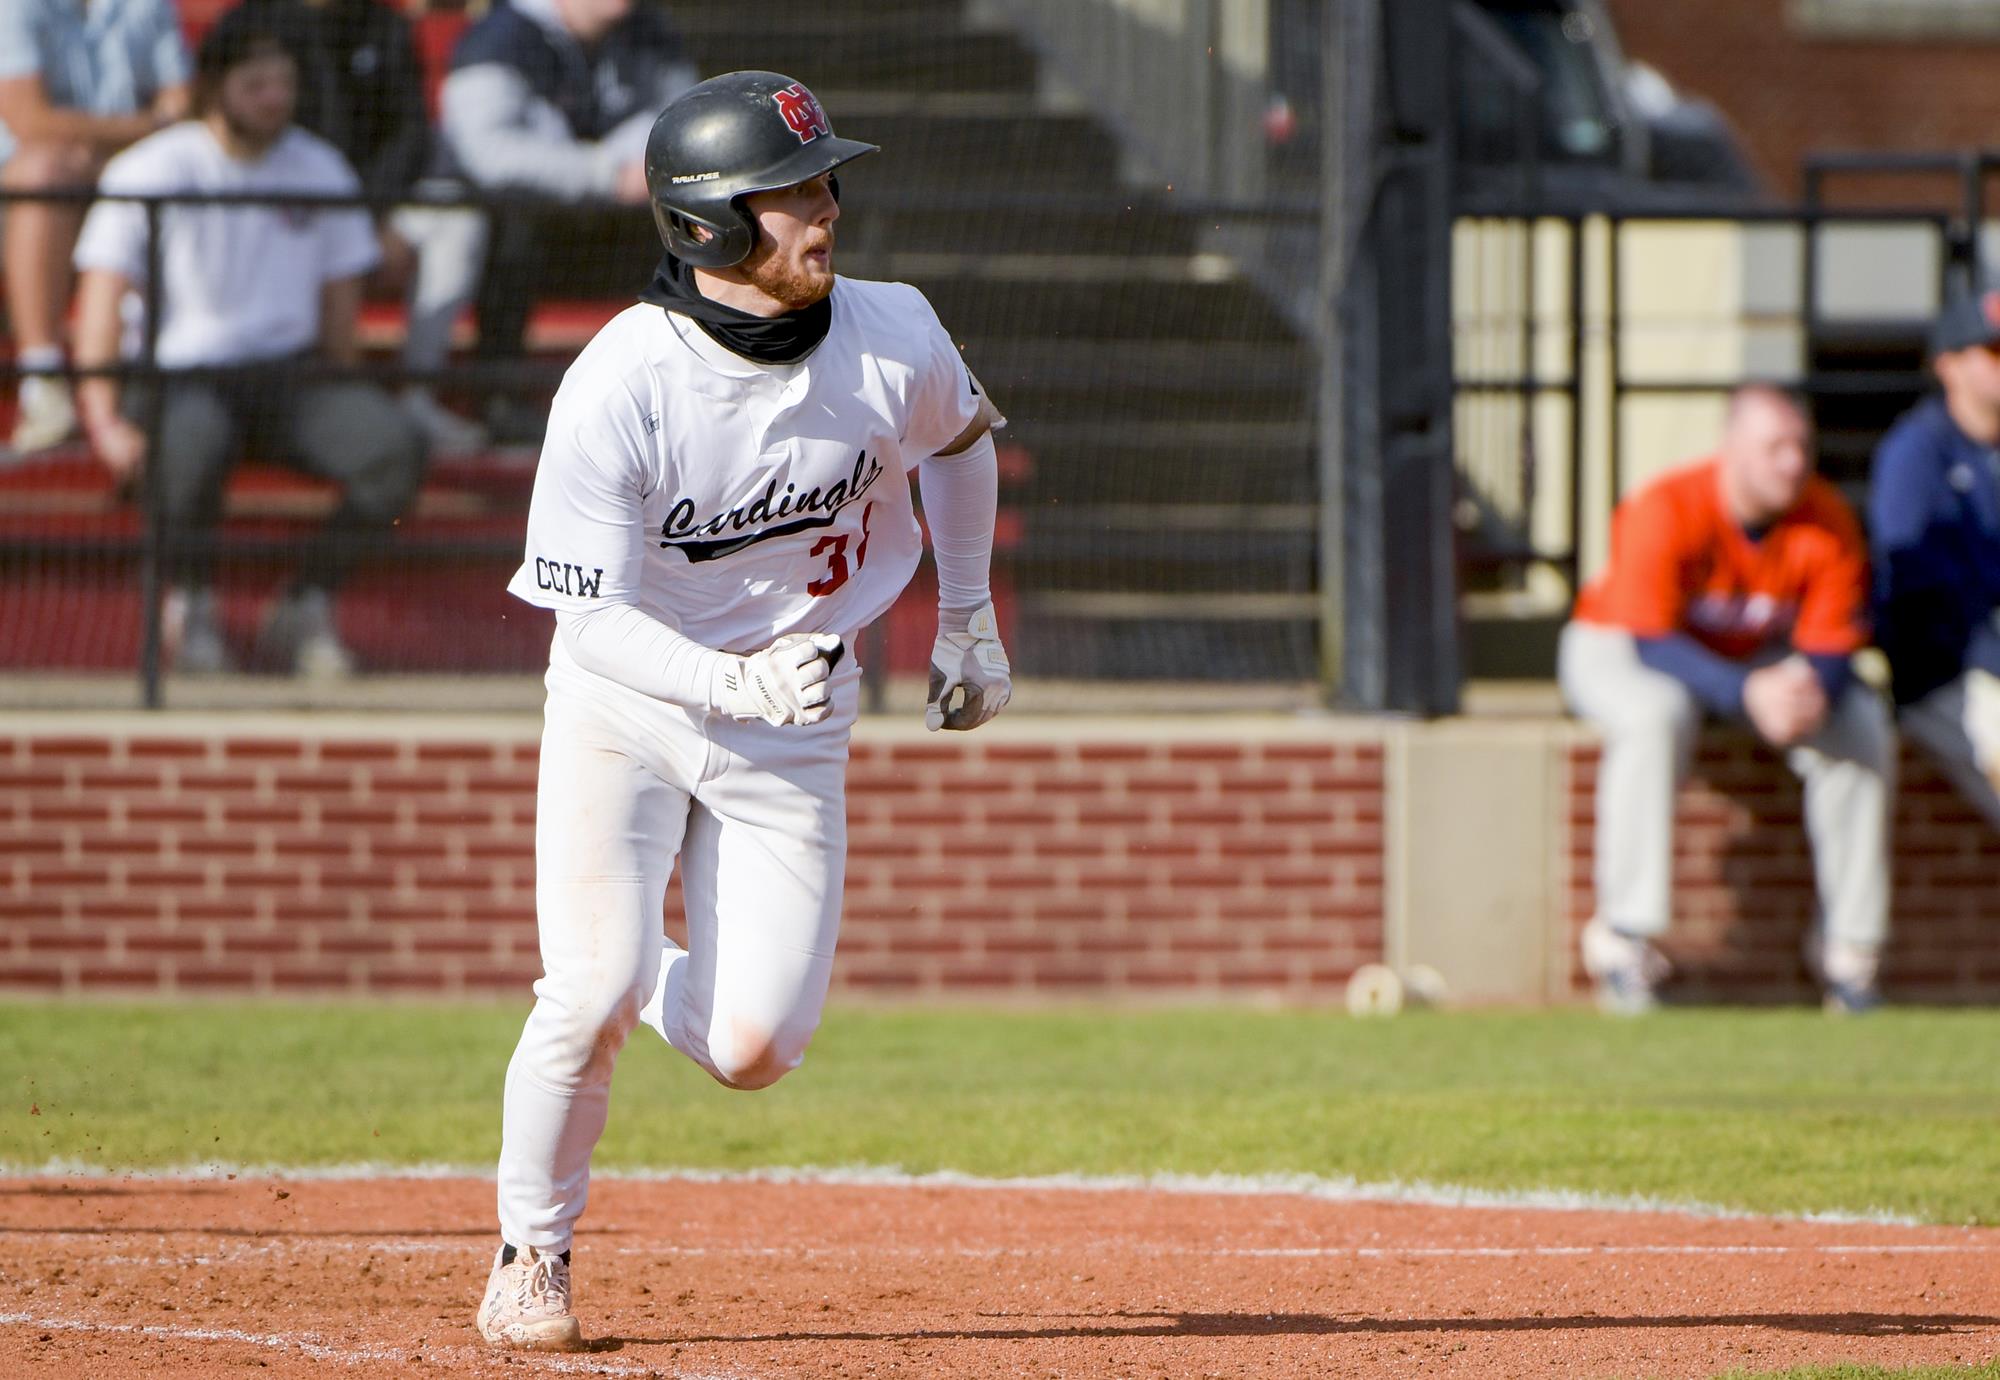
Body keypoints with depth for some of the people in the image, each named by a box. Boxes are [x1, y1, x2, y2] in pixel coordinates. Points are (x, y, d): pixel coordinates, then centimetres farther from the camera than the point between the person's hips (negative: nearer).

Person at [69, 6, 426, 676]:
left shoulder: (320, 169, 10)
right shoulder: (151, 171, -4)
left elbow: (338, 294, 16)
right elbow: (103, 292, -9)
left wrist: (338, 411, 7)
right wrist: (104, 420, -20)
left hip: (287, 371, 4)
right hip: (177, 375, -4)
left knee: (396, 448, -25)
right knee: (194, 447, -41)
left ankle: (306, 608, -5)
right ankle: (189, 606, -11)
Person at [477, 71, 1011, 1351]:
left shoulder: (894, 338, -13)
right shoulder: (619, 384, -23)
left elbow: (961, 438, 12)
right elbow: (593, 618, -22)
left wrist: (969, 620, 16)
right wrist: (733, 683, -38)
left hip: (795, 719, 3)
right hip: (624, 703, -3)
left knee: (753, 1049, -9)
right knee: (591, 996, -17)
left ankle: (657, 984, 29)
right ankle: (532, 1258, 8)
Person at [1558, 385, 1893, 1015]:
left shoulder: (1827, 521, -16)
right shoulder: (1664, 512, -30)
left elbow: (1830, 644, -15)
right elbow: (1651, 639, -33)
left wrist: (1809, 692, -41)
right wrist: (1747, 696, -47)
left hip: (1760, 660, 5)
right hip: (1622, 650, -4)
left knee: (1861, 723, -20)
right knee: (1655, 715, -39)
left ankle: (1847, 941, -11)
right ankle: (1624, 935, -33)